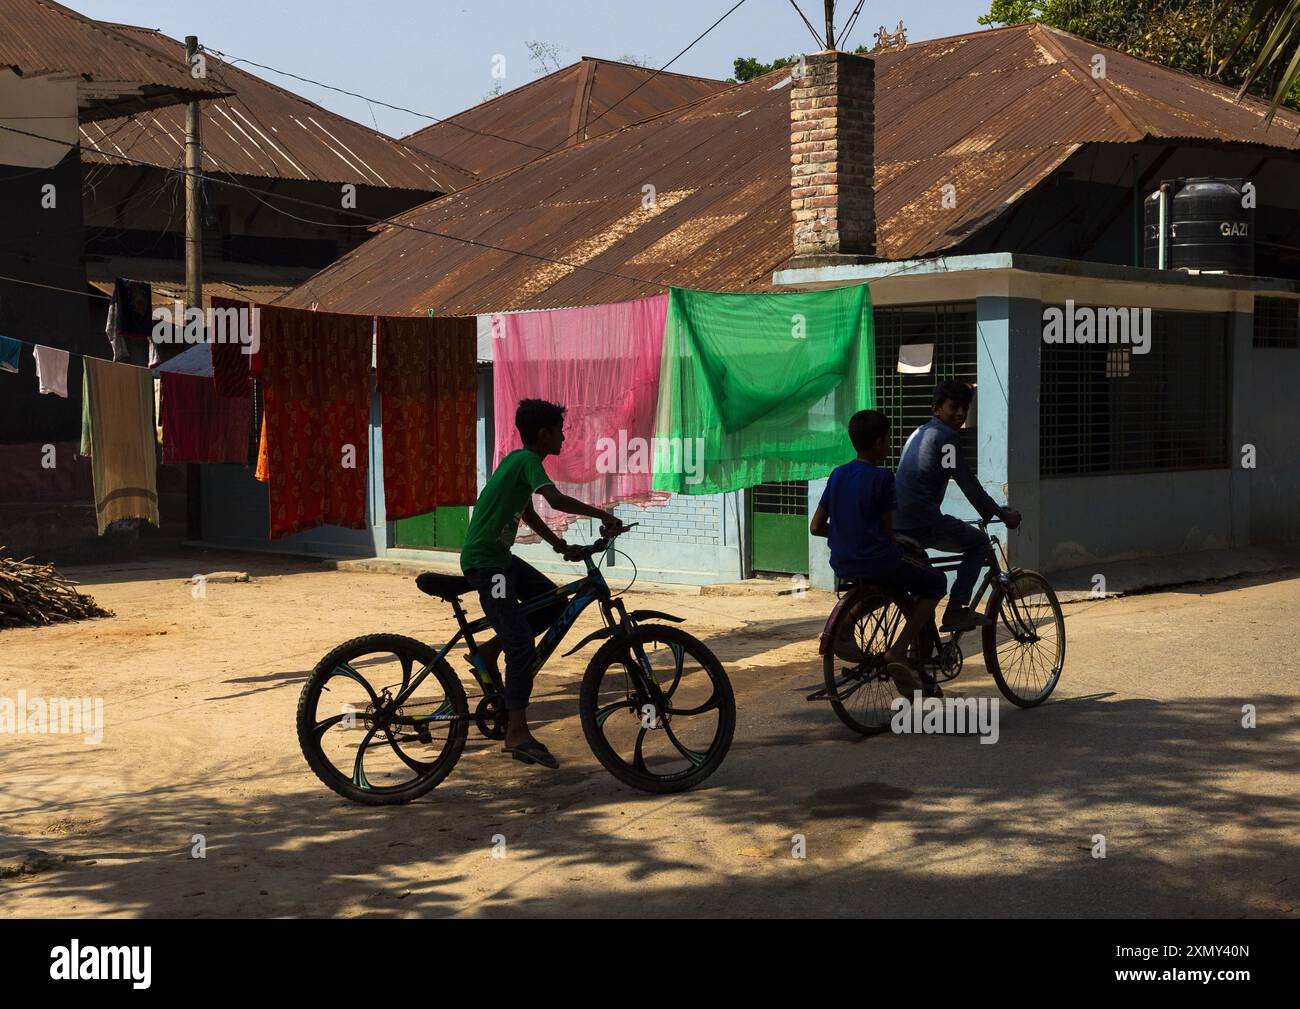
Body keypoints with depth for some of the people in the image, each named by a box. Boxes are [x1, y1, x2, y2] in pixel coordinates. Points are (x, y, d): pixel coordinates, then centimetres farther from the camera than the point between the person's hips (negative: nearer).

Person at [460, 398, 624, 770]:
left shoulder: (520, 460, 14)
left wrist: (560, 545, 17)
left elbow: (529, 515, 24)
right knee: (523, 647, -12)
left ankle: (487, 654, 14)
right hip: (483, 561, -10)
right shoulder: (527, 460, -15)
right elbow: (557, 500, -31)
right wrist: (603, 515, -23)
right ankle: (517, 733, -8)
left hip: (500, 556, 10)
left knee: (554, 601, 11)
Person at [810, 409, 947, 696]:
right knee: (935, 583, 14)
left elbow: (816, 527, 7)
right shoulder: (882, 477, -11)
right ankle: (898, 652, -1)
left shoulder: (837, 475, 7)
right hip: (877, 562, -7)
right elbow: (888, 530, -8)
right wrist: (908, 555, 11)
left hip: (842, 563, 7)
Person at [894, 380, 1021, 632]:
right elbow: (968, 483, -7)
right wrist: (1004, 514, 2)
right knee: (979, 543, 10)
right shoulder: (946, 436, -6)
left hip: (897, 524, 8)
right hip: (923, 523, -8)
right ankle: (955, 611, 2)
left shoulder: (919, 432, 23)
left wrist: (987, 508, 35)